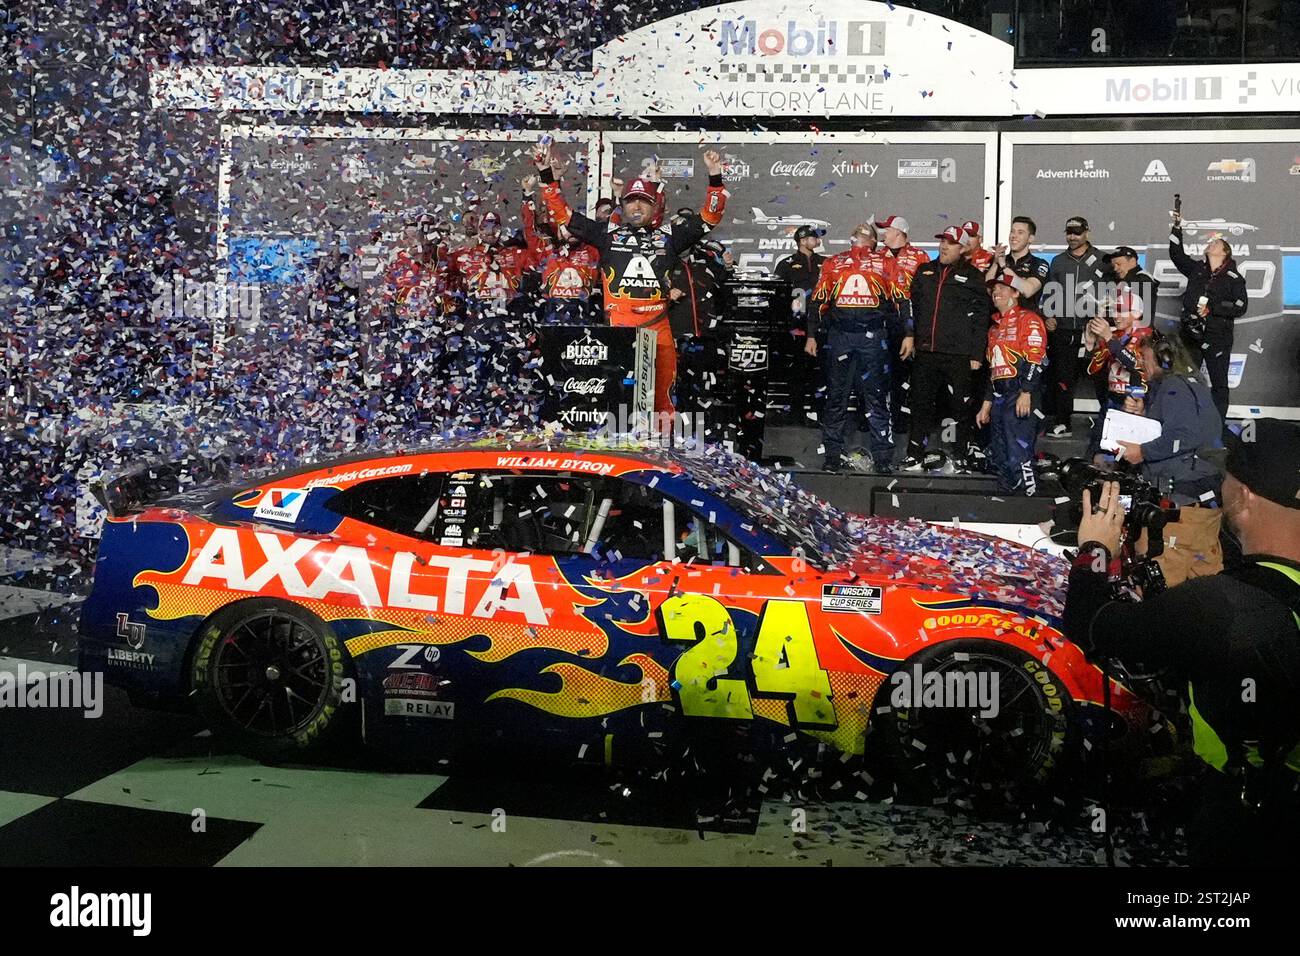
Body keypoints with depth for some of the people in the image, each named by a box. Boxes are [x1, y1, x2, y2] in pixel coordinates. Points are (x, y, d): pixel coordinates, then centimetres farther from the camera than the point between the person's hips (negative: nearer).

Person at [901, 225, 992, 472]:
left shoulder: (973, 277, 1)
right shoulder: (925, 271, 14)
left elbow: (980, 318, -2)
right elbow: (913, 306, 18)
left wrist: (977, 354, -7)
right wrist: (910, 335, 8)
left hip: (958, 356, -4)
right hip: (925, 352, 4)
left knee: (962, 407, 2)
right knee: (921, 405, 8)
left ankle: (964, 458, 11)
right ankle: (914, 457, 15)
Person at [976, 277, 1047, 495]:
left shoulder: (1028, 319, -2)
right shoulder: (995, 327, 25)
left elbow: (1035, 360, -13)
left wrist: (1026, 393, -22)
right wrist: (986, 404, 24)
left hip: (1020, 395, -9)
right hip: (999, 397, 9)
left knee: (1017, 454, -16)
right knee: (1000, 459, 9)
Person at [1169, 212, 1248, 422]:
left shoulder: (1233, 277, 0)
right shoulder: (1197, 268, 12)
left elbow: (1240, 307, -6)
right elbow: (1176, 254, 9)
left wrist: (1211, 309, -14)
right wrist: (1177, 227, 3)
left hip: (1217, 338, -4)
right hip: (1191, 334, 4)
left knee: (1219, 384, 1)